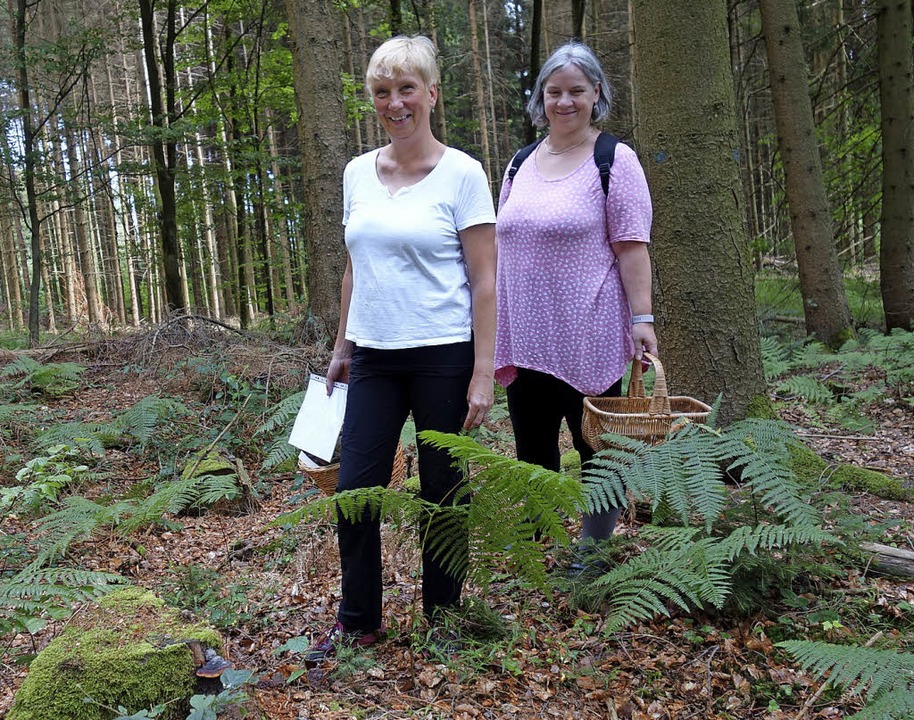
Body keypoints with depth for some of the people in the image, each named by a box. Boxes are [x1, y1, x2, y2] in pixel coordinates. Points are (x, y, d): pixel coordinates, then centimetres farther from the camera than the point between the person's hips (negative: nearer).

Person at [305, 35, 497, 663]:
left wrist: (483, 372, -13)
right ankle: (358, 622, 24)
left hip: (444, 356, -4)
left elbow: (484, 280, -8)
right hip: (374, 356, 5)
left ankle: (441, 620, 27)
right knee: (355, 490, 4)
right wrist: (341, 347, 15)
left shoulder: (461, 173, -6)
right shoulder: (358, 173, 9)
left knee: (443, 493, 7)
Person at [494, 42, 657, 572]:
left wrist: (642, 317, -18)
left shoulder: (614, 160, -5)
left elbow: (631, 246, -11)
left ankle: (594, 552, 23)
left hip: (588, 338, -6)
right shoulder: (521, 164, 12)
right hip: (525, 336, 6)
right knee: (533, 447, 14)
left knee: (596, 447, 8)